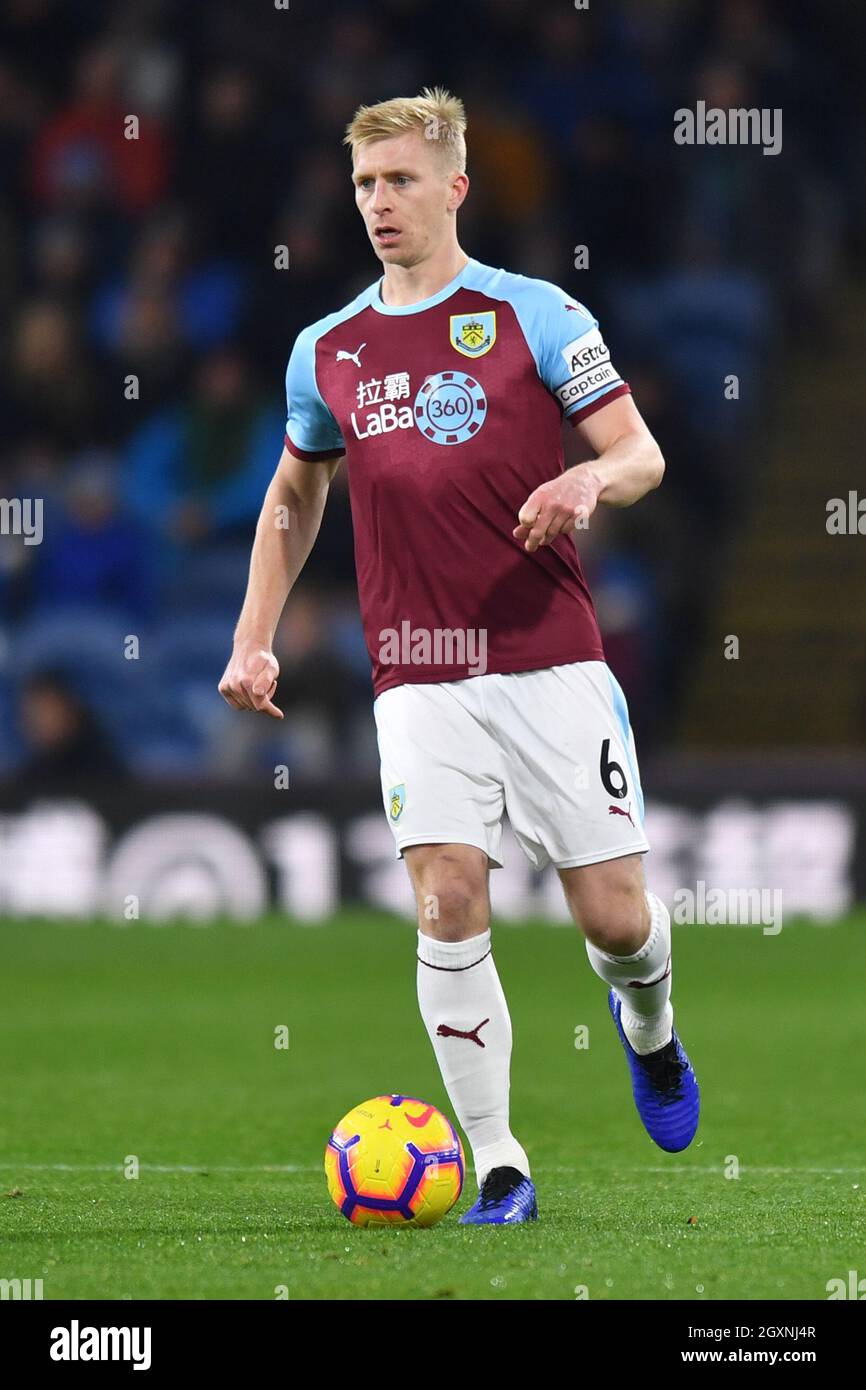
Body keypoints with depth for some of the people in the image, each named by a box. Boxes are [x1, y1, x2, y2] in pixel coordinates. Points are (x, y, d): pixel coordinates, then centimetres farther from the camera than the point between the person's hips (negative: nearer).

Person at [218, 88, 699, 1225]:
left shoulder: (535, 315, 0)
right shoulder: (327, 352, 11)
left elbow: (641, 453, 1)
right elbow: (295, 494, 26)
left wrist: (593, 480, -23)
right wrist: (255, 642, 18)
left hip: (551, 666, -2)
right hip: (419, 681, 2)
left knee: (614, 919, -2)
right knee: (449, 907, -12)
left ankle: (646, 1020, 34)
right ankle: (496, 1164, -4)